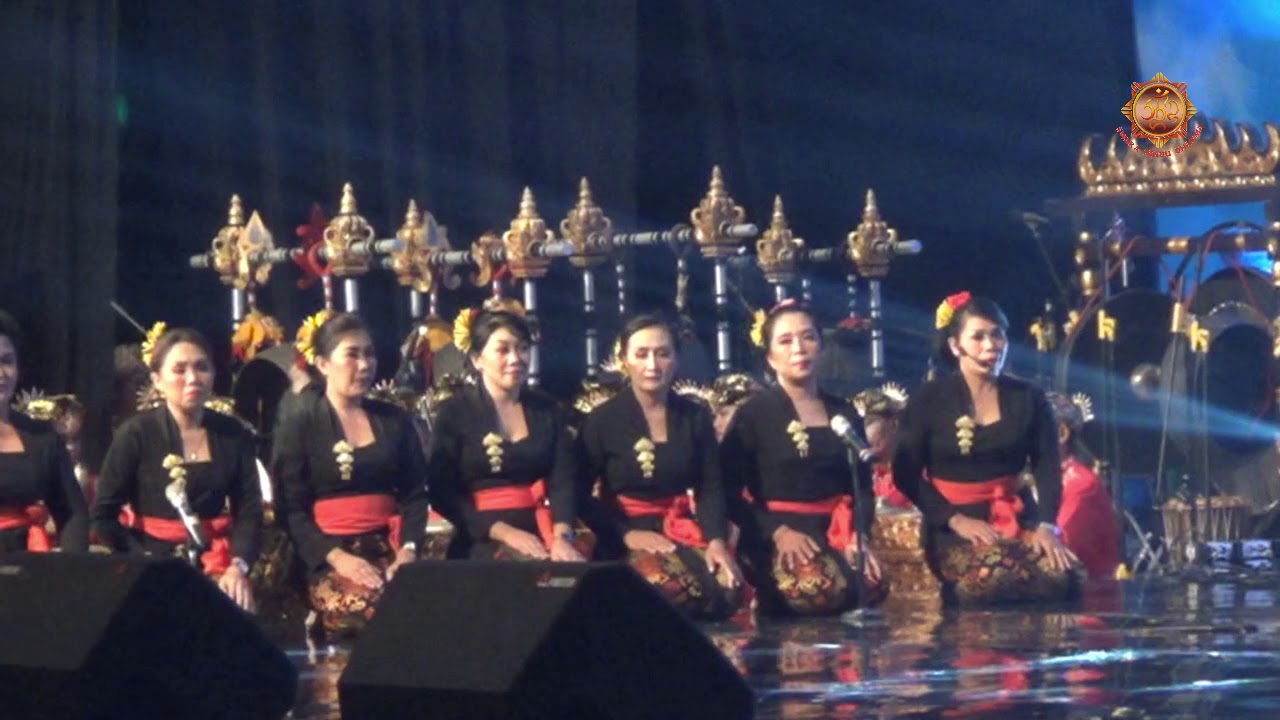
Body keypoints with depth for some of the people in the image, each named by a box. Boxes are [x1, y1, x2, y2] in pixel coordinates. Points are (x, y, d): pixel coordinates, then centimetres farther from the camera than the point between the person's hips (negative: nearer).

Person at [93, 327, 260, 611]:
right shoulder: (136, 434, -3)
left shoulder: (233, 435, 6)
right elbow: (103, 515, -4)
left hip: (215, 563, 2)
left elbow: (249, 510, 1)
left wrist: (238, 566, -15)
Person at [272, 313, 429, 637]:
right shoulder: (298, 424, 5)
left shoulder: (394, 421, 18)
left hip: (388, 550, 3)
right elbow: (291, 509, 0)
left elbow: (415, 494, 14)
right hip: (327, 558, -3)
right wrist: (336, 557, -15)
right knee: (369, 607, -35)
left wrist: (409, 550, -6)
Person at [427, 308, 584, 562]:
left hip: (540, 534, 4)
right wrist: (505, 533, -14)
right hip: (483, 542, -3)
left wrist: (562, 537, -17)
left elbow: (562, 480, 3)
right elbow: (443, 493, -3)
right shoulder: (454, 412, 3)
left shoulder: (546, 409, 13)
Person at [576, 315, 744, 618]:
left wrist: (717, 540, -12)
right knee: (673, 592, -35)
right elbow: (579, 493, -3)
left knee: (728, 590, -27)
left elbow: (710, 488, 8)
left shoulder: (695, 416, 11)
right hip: (625, 538, -4)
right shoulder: (602, 421, 0)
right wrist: (627, 534, -17)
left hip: (682, 531, 4)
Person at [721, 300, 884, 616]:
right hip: (775, 537, -4)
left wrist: (857, 535, -5)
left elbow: (862, 484, 16)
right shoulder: (754, 414, 2)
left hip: (835, 531, 4)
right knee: (821, 592, -34)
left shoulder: (843, 413, 16)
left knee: (868, 588, -29)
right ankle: (770, 600, -2)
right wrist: (777, 532, -15)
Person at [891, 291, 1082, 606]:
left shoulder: (1028, 398, 10)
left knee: (1060, 574, -29)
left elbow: (1047, 469, 4)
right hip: (954, 524, -3)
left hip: (1017, 517, 3)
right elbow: (906, 474, -1)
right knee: (994, 579, -36)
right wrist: (955, 520, -14)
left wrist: (1047, 526, -14)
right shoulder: (929, 400, 2)